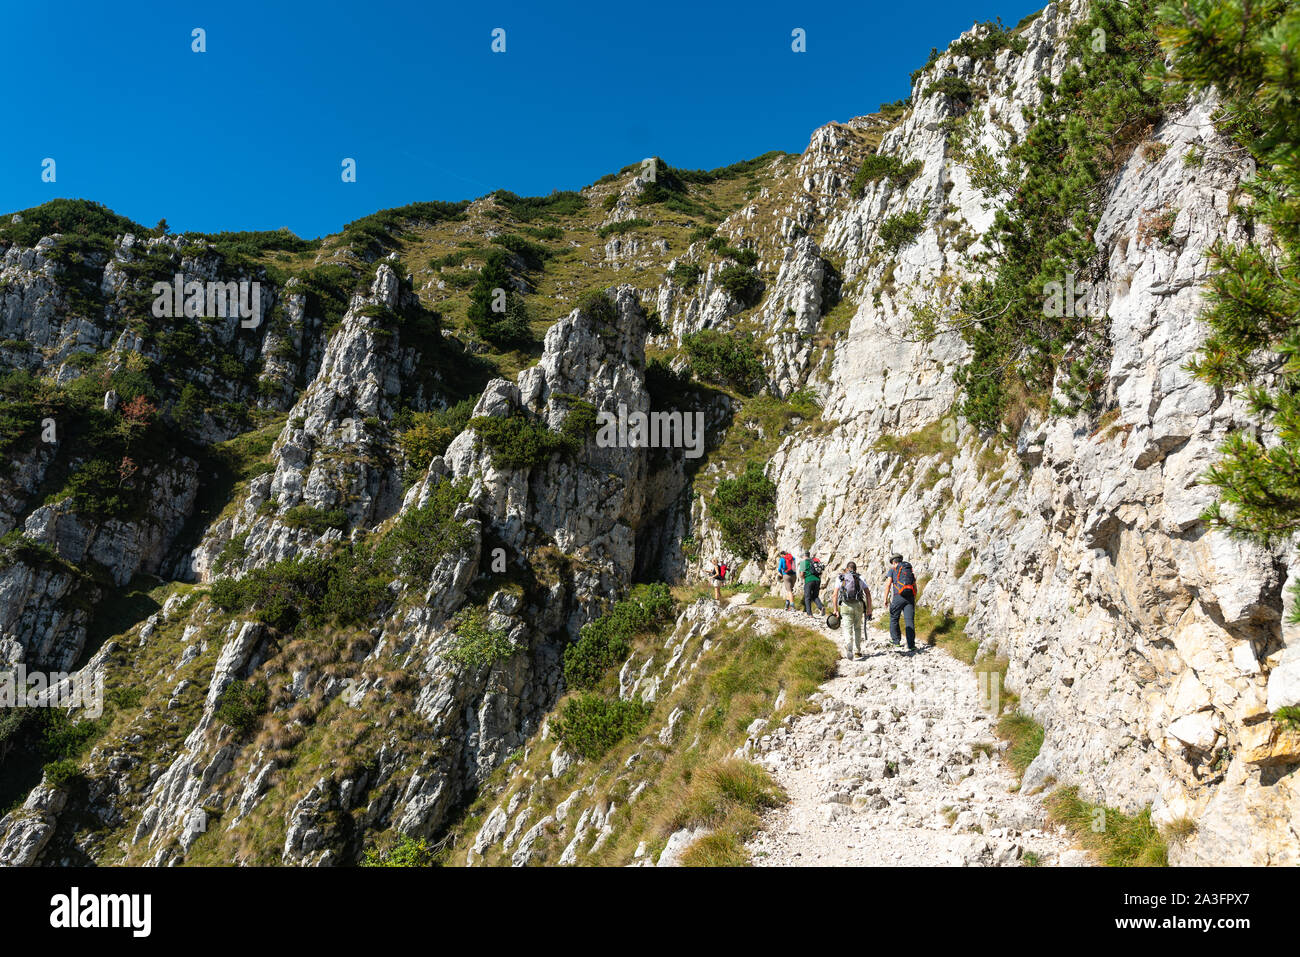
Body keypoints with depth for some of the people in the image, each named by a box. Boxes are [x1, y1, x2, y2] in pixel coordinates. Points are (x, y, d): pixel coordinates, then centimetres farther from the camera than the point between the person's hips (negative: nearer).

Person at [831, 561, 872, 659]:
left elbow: (835, 595, 2)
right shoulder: (860, 578, 12)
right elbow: (868, 593, 4)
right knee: (857, 628, 19)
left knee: (847, 629, -4)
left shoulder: (840, 578, 11)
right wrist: (869, 609, 5)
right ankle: (857, 651, 20)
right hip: (858, 604, 1)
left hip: (846, 606, -1)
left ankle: (849, 649, -28)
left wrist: (836, 610, 4)